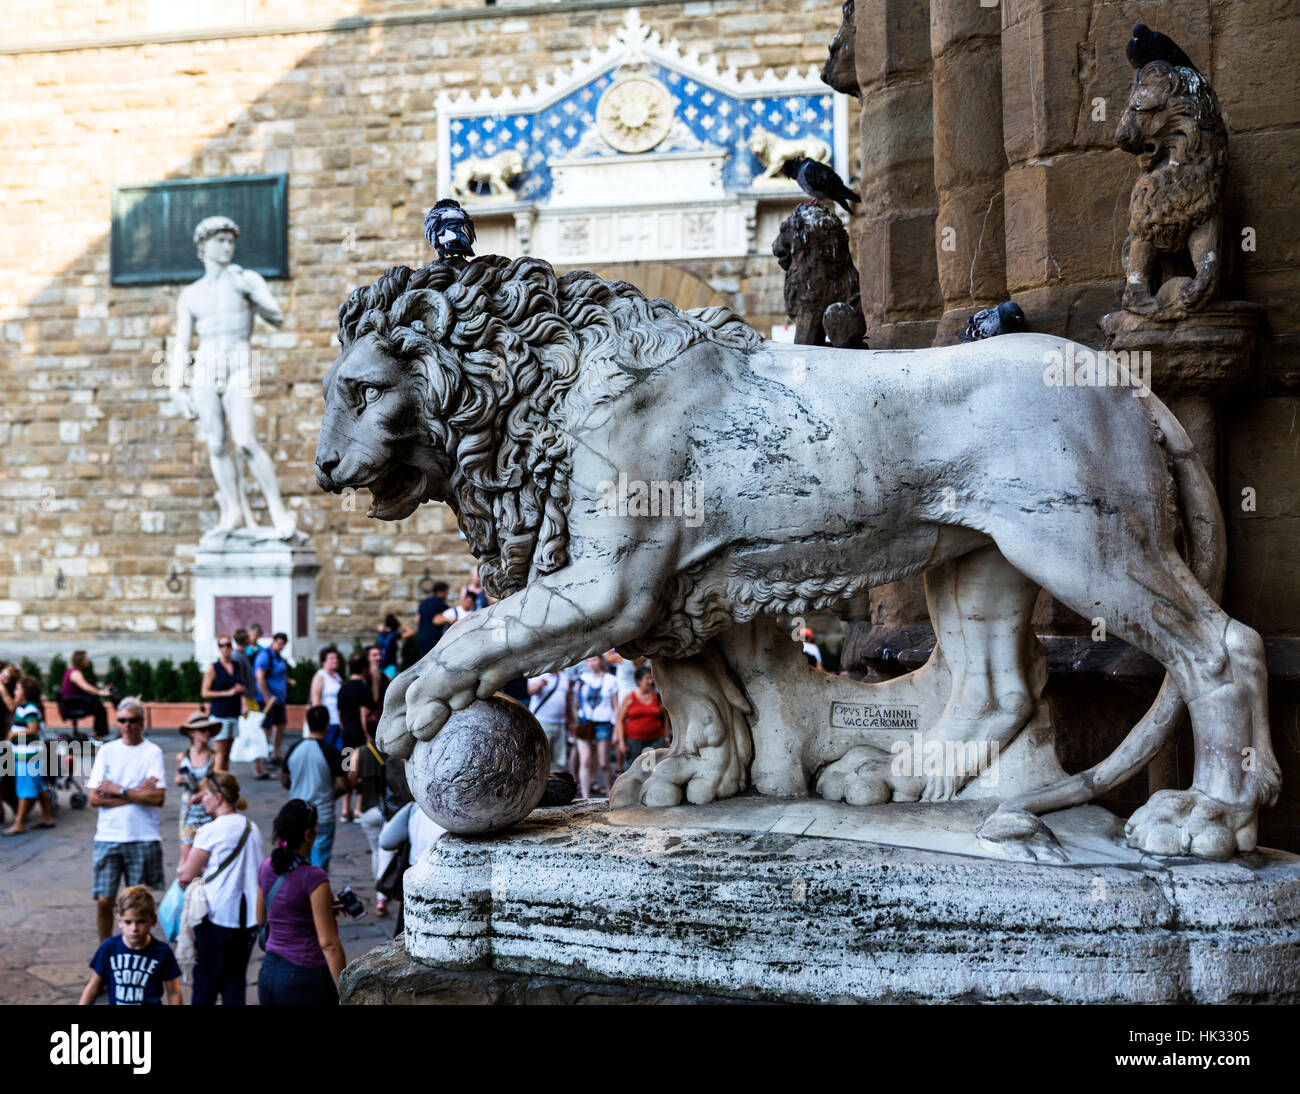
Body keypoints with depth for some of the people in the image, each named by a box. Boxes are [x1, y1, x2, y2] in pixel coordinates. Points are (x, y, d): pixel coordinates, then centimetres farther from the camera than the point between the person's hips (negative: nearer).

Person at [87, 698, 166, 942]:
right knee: (104, 900, 1)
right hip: (108, 836, 2)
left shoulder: (153, 752, -1)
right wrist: (137, 794, -9)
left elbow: (158, 798, -11)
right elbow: (95, 798, -1)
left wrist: (118, 790, -10)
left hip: (144, 837, -2)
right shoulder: (107, 751, 7)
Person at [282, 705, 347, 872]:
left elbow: (284, 781, 10)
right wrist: (330, 794, 5)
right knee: (320, 865, 4)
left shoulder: (294, 749, 0)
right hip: (322, 817, -4)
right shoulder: (330, 752, -14)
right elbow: (342, 785, -15)